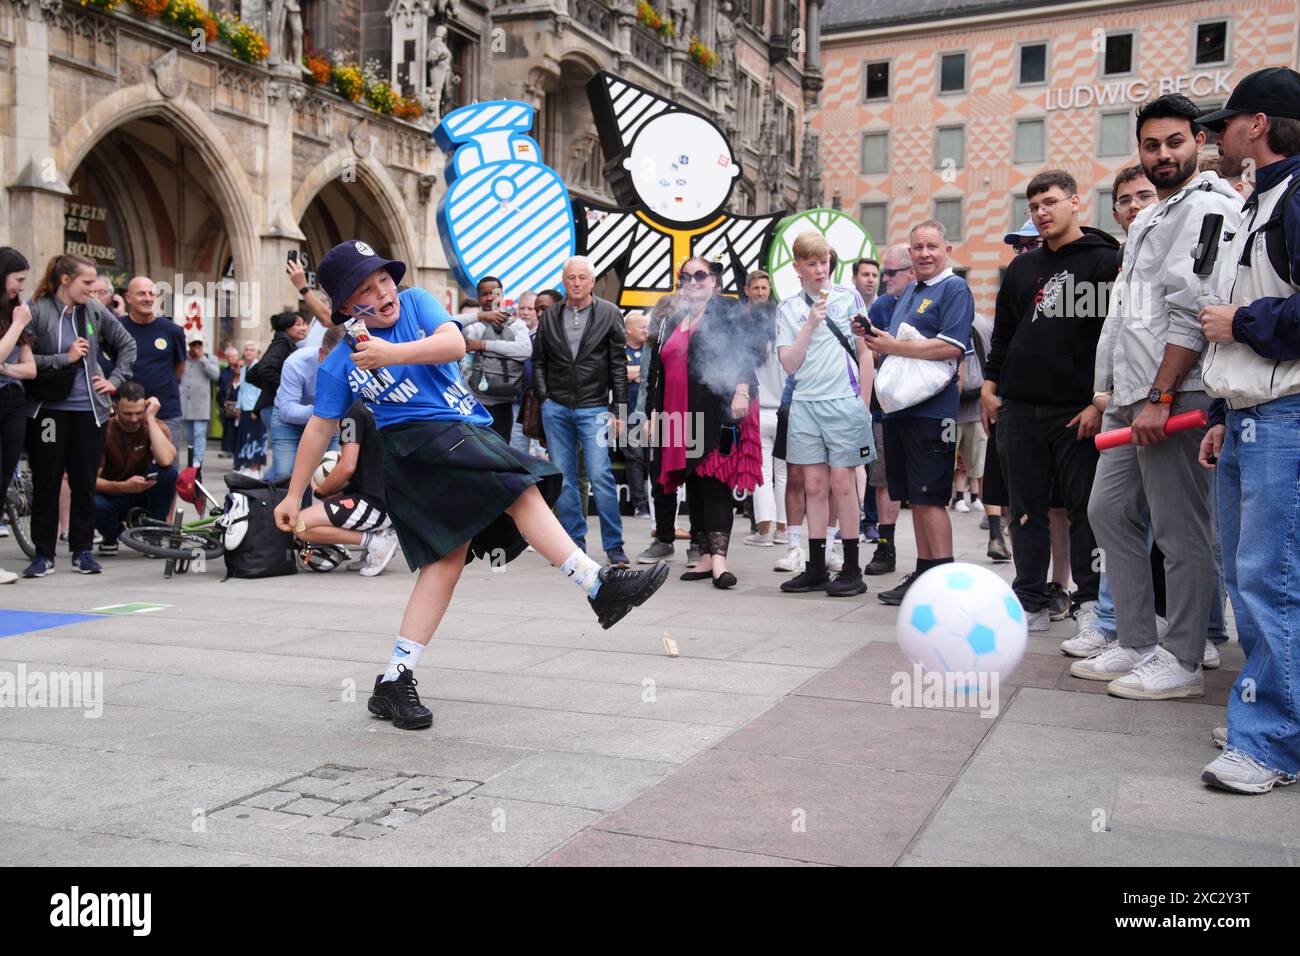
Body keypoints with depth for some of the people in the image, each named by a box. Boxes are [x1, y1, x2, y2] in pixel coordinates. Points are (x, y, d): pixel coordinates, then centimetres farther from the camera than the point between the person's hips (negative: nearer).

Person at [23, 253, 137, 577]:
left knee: (84, 482, 8)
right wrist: (66, 358, -14)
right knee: (46, 482, 4)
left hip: (89, 408, 3)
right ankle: (43, 553, 13)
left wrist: (115, 380, 8)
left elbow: (127, 344, 16)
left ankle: (82, 550, 18)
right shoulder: (36, 310, -8)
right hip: (48, 409, -3)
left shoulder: (95, 311, 4)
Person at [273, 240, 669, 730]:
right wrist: (293, 496, 11)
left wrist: (391, 353, -23)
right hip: (419, 438, -5)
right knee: (521, 488, -21)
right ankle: (599, 584, -22)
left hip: (466, 434, 5)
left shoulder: (416, 302, 8)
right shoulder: (339, 365, 2)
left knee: (448, 556, 1)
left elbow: (454, 343, -9)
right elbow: (320, 428, 8)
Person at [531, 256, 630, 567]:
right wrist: (545, 398, 4)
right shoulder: (550, 317, 10)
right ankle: (575, 544, 14)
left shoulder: (609, 314, 3)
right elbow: (538, 362, 15)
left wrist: (620, 408, -3)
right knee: (564, 480, 5)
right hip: (556, 409, 3)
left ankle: (614, 545, -4)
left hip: (593, 408, -3)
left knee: (600, 476, -12)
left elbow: (619, 364, 2)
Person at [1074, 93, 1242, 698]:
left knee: (1180, 531, -4)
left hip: (1175, 396, -10)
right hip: (1132, 396, 10)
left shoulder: (1206, 207, -8)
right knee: (1110, 512, 11)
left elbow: (1194, 312, -17)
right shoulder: (1150, 218, 22)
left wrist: (1160, 396, -21)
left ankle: (1181, 661, 6)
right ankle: (1135, 646, 18)